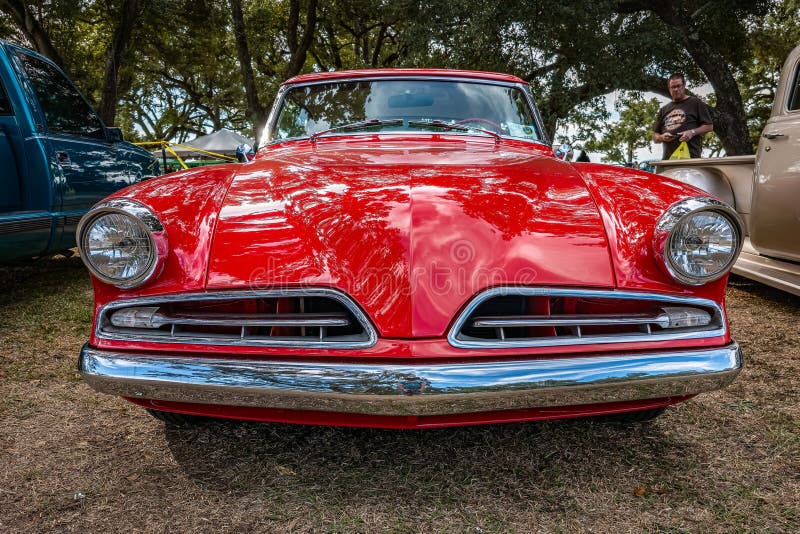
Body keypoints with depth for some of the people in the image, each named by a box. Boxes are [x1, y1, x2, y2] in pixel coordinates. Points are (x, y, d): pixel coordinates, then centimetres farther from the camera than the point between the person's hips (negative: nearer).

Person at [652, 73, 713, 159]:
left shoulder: (696, 103, 12)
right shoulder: (664, 110, 23)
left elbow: (709, 126, 8)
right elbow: (655, 136, 23)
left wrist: (692, 132, -9)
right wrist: (662, 137, 0)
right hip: (668, 158, 4)